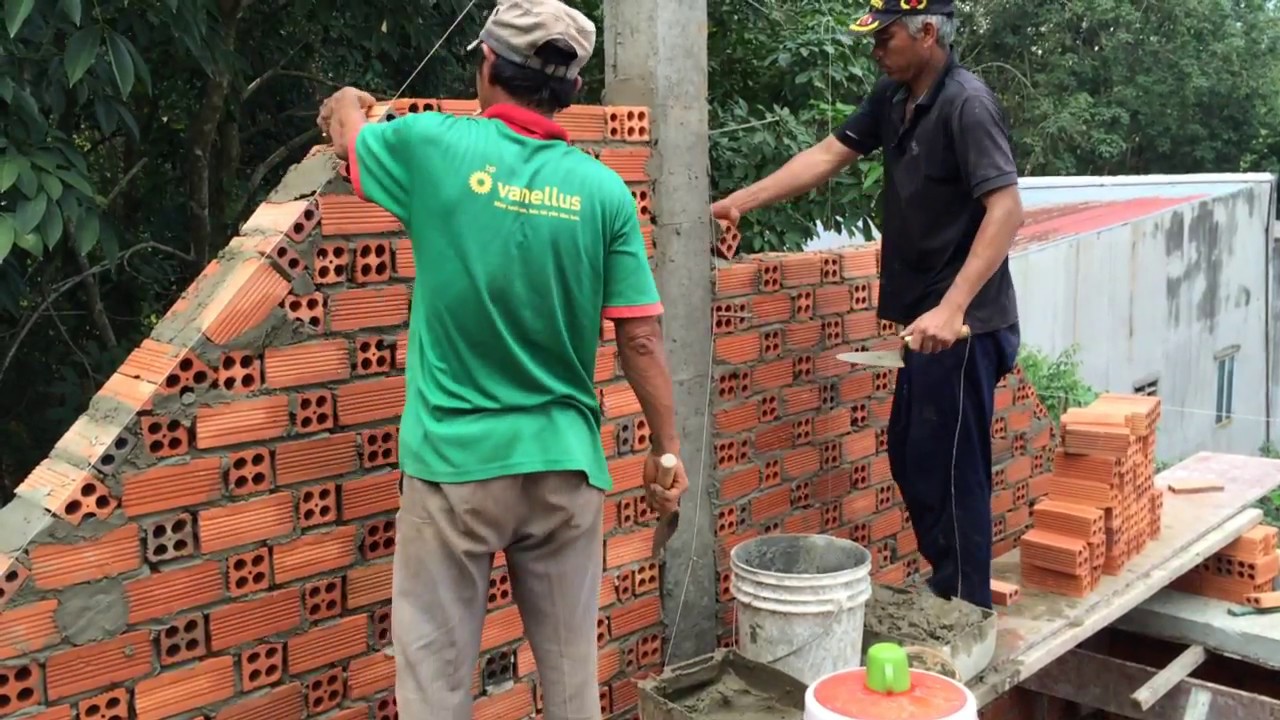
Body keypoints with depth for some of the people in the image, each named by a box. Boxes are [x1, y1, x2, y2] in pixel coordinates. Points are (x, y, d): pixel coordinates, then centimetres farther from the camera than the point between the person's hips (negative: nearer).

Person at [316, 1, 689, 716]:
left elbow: (345, 135, 16)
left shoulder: (435, 145, -6)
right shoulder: (604, 189, -3)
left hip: (455, 460, -2)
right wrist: (667, 453, 9)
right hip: (565, 463, 2)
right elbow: (642, 340, -3)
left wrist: (347, 102, 39)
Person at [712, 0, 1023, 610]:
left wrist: (951, 309, -31)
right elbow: (827, 156, 16)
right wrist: (742, 201, 11)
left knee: (948, 473, -2)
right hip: (926, 321, 9)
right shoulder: (892, 98, 9)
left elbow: (1006, 209, -24)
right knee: (910, 462, 16)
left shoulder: (967, 104, -17)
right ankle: (948, 594, 31)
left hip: (961, 327, -9)